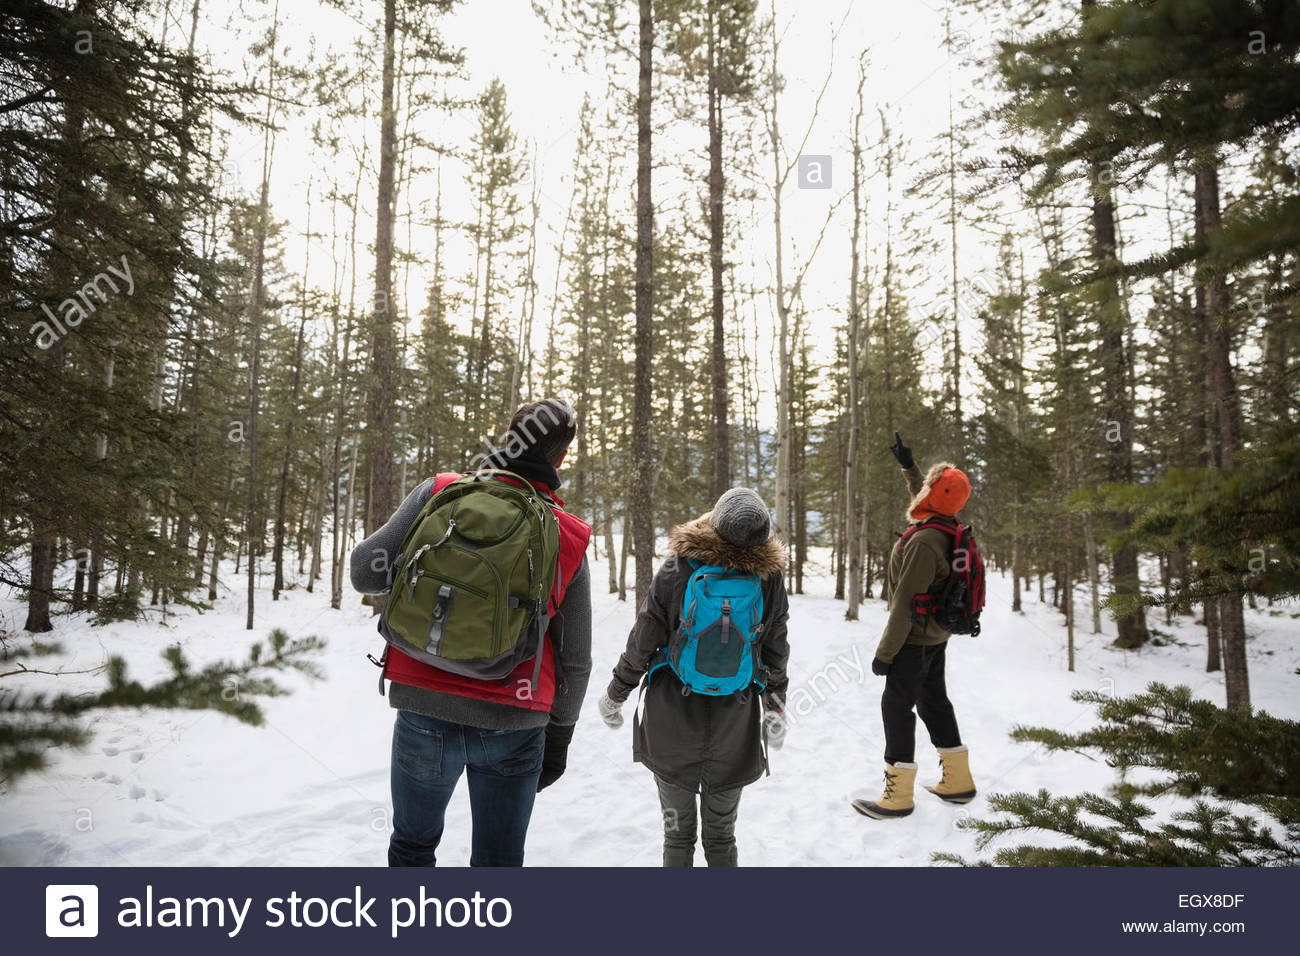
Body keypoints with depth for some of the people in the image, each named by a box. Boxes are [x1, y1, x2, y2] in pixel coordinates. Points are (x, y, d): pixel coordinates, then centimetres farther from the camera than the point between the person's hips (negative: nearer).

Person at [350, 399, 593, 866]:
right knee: (498, 865, 17)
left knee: (413, 848, 24)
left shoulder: (440, 493, -5)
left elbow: (365, 572, -7)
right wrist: (558, 737, 18)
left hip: (425, 710, 0)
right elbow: (575, 662, 4)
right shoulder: (571, 539, 0)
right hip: (515, 724, 1)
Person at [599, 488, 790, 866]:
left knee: (677, 832, 14)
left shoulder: (675, 572, -17)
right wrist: (775, 709, 16)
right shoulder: (769, 579, -10)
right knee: (722, 835, 18)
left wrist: (614, 695, 6)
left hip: (672, 727, -1)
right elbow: (775, 655, 1)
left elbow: (641, 645, -10)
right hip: (733, 735, 2)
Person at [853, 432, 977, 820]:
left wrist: (885, 652, -20)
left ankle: (898, 795, 5)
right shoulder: (947, 527, 0)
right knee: (934, 702, 19)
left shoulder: (923, 542, -27)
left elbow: (905, 603, -26)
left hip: (914, 639, -9)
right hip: (935, 636, 9)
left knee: (896, 707, -2)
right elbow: (926, 499, 25)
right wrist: (908, 465, 30)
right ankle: (958, 781, 29)